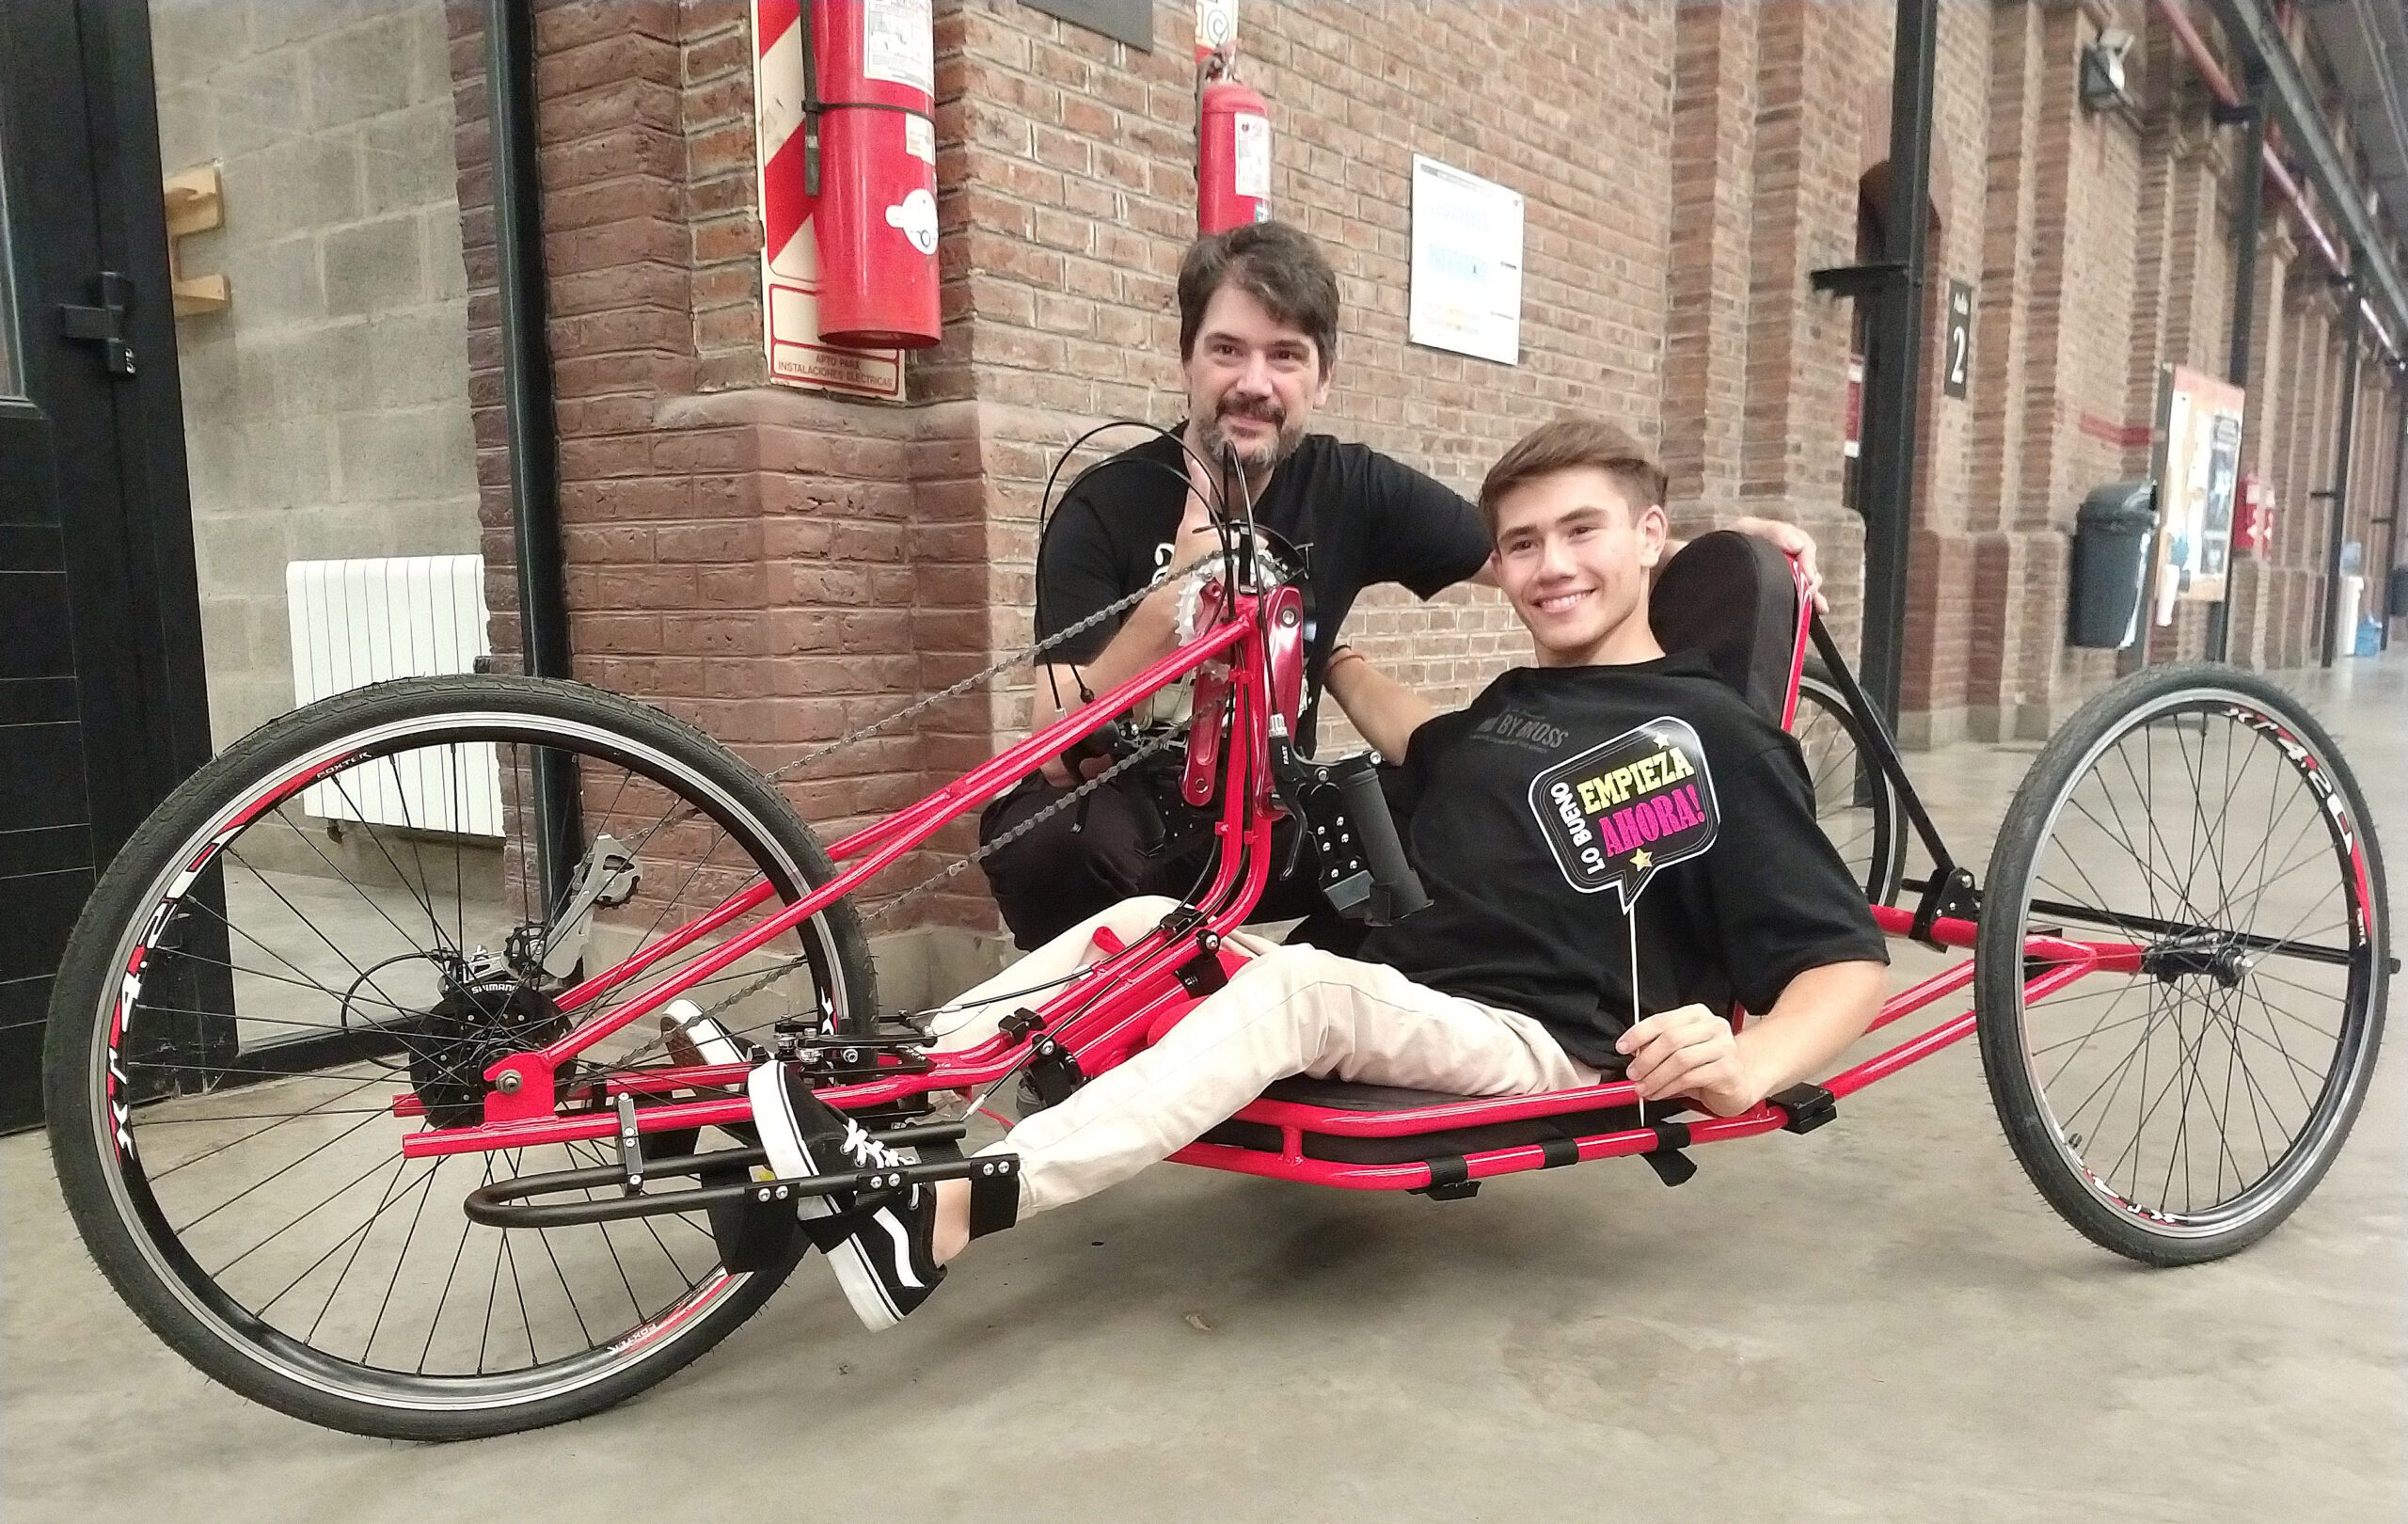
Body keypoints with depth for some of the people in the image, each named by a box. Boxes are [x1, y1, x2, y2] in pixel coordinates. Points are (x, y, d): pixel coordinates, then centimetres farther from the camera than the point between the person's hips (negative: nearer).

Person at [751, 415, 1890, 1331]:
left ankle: (943, 1214, -41)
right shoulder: (1518, 701, 15)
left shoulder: (1712, 735, -7)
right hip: (1393, 999, 8)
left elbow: (1848, 957, -12)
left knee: (1297, 981, -35)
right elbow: (1429, 753, 38)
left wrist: (1749, 1066, -32)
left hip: (1535, 1045, -7)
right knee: (1145, 924, -6)